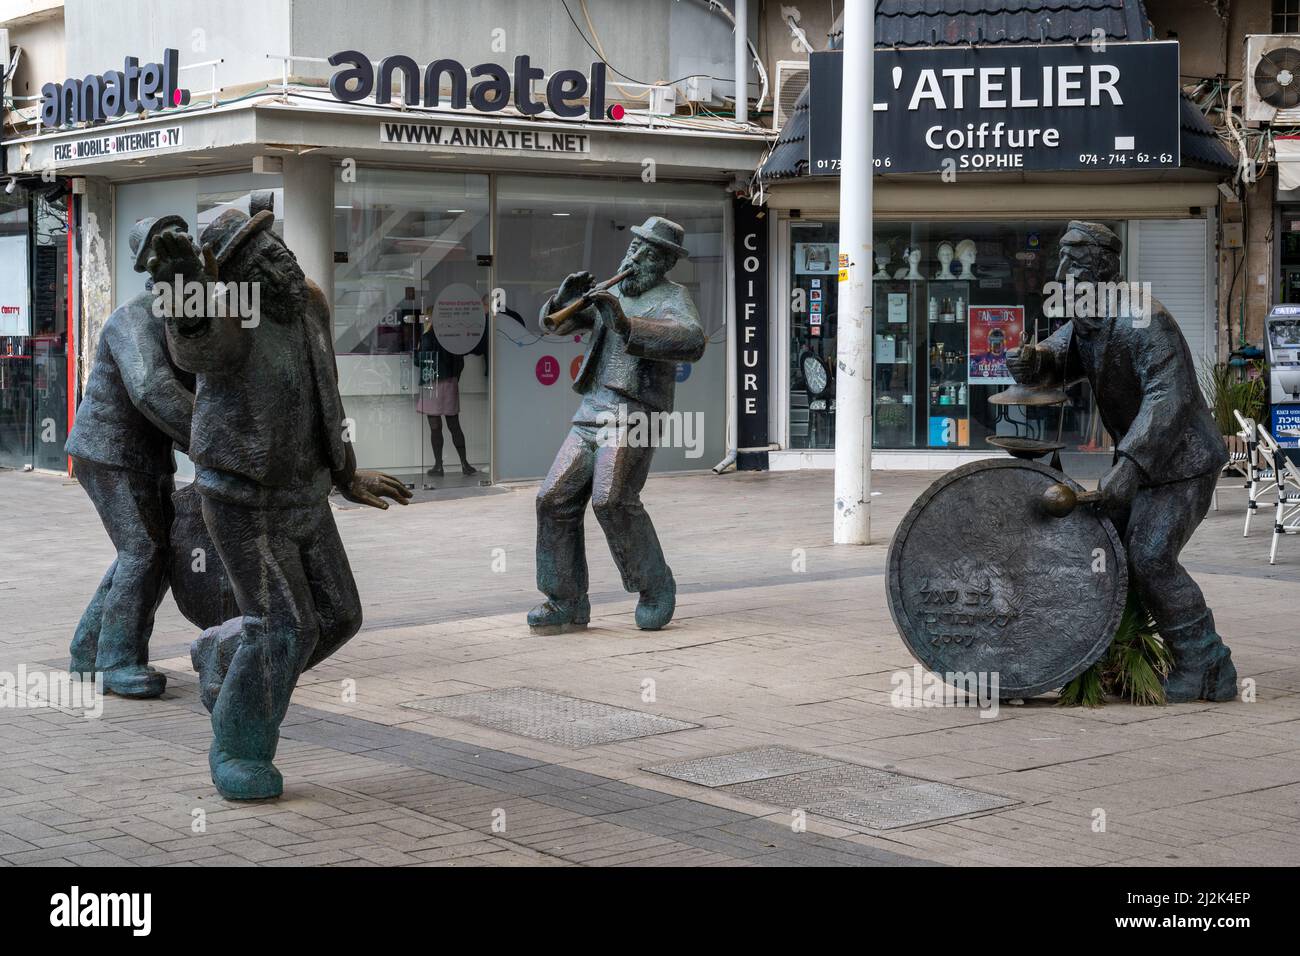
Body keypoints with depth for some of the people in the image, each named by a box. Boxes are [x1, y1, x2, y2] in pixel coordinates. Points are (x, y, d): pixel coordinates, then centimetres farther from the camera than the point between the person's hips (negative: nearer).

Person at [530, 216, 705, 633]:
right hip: (591, 415, 7)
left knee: (612, 501, -24)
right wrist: (567, 296, -1)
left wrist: (627, 326, -32)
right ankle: (567, 603, 5)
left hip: (634, 416, -7)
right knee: (556, 501, -3)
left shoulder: (672, 298, -1)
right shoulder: (613, 295, 21)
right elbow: (553, 323, 22)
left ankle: (656, 588, -6)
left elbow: (691, 343, -23)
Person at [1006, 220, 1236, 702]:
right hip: (1138, 459, 10)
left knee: (1151, 559, -17)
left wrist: (1130, 464, -42)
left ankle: (1206, 672, -7)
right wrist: (1029, 361, -20)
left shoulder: (1144, 322, -25)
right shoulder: (1085, 323, 6)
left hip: (1180, 462, -10)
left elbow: (1169, 396, -33)